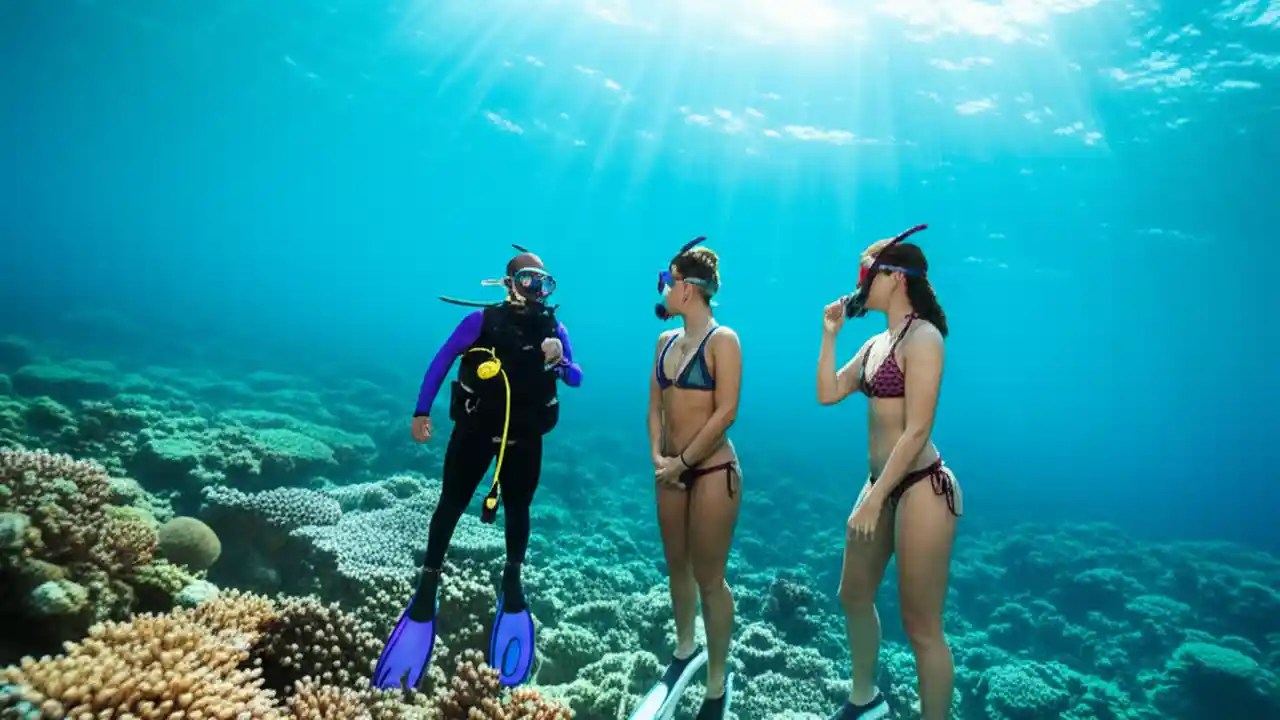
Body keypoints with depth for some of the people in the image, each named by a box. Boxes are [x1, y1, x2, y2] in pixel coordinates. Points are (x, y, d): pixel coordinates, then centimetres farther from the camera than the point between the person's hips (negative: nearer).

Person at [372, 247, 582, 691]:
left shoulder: (554, 329, -3)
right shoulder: (482, 320, -10)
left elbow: (576, 380, 3)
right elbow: (442, 361, -4)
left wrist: (559, 361, -19)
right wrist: (421, 411, -5)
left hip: (524, 439, 2)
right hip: (475, 429, -2)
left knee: (517, 510, 14)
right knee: (451, 505, 4)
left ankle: (512, 581, 34)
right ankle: (427, 585, 18)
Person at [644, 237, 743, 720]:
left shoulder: (722, 340, -12)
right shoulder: (666, 341, 9)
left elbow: (726, 413, -17)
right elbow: (655, 404, 10)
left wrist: (682, 462, -14)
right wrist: (657, 457, -5)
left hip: (712, 471, -7)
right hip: (672, 471, 7)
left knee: (709, 577, 3)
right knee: (677, 566, 18)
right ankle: (685, 650, 40)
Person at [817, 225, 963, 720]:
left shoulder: (922, 337, -15)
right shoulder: (876, 344, 11)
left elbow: (917, 430, -20)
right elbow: (827, 394, 11)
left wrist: (873, 500, -22)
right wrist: (830, 333, 9)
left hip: (921, 487, -9)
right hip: (882, 483, 9)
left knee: (920, 624, 1)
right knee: (854, 595, 21)